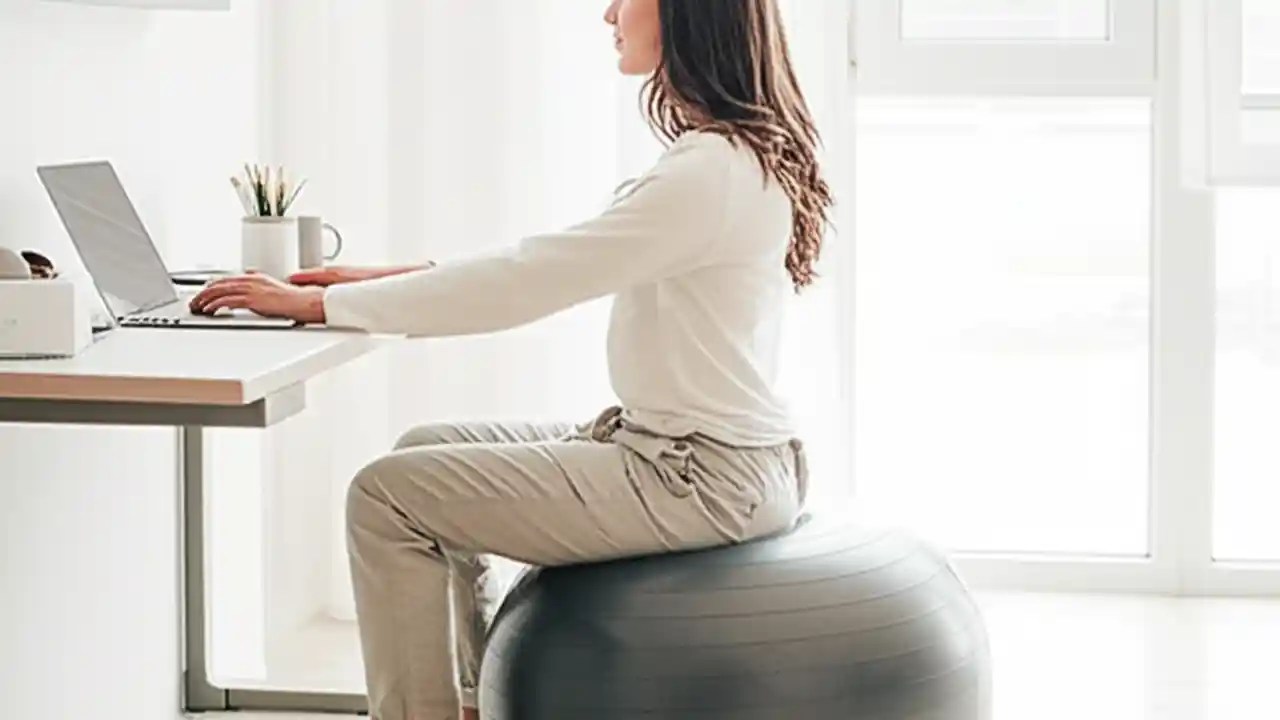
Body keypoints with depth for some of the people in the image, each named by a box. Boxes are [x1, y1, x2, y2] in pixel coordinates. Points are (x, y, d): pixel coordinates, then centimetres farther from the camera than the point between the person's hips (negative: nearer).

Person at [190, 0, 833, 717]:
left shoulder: (711, 173, -22)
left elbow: (524, 285, -22)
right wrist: (389, 278, 10)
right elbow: (553, 266, 16)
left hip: (703, 476, -10)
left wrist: (320, 304, -15)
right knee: (425, 451, 17)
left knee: (388, 497, -9)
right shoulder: (741, 152, 10)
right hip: (664, 443, 10)